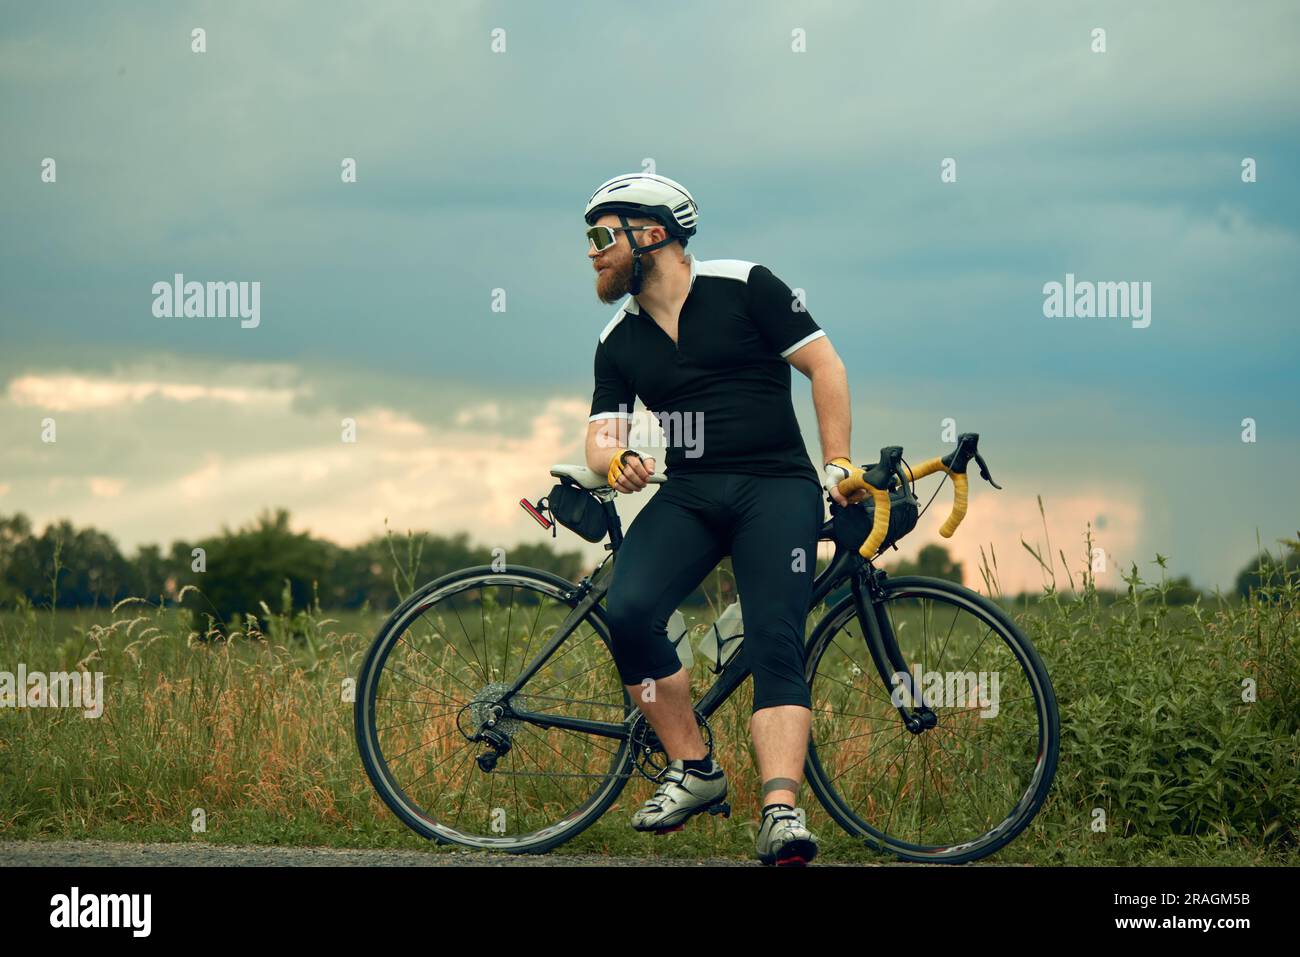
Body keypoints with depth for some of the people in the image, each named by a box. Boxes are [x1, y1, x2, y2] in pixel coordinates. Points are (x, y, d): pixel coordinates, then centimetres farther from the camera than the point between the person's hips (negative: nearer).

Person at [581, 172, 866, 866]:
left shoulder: (743, 287, -1)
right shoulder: (618, 341, 13)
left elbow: (824, 366, 0)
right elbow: (602, 438, 9)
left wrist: (838, 463, -7)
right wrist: (613, 463, -15)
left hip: (776, 488, -4)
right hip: (687, 493, 4)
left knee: (774, 643, -20)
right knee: (627, 612, -21)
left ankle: (780, 810, -30)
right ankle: (693, 769, -7)